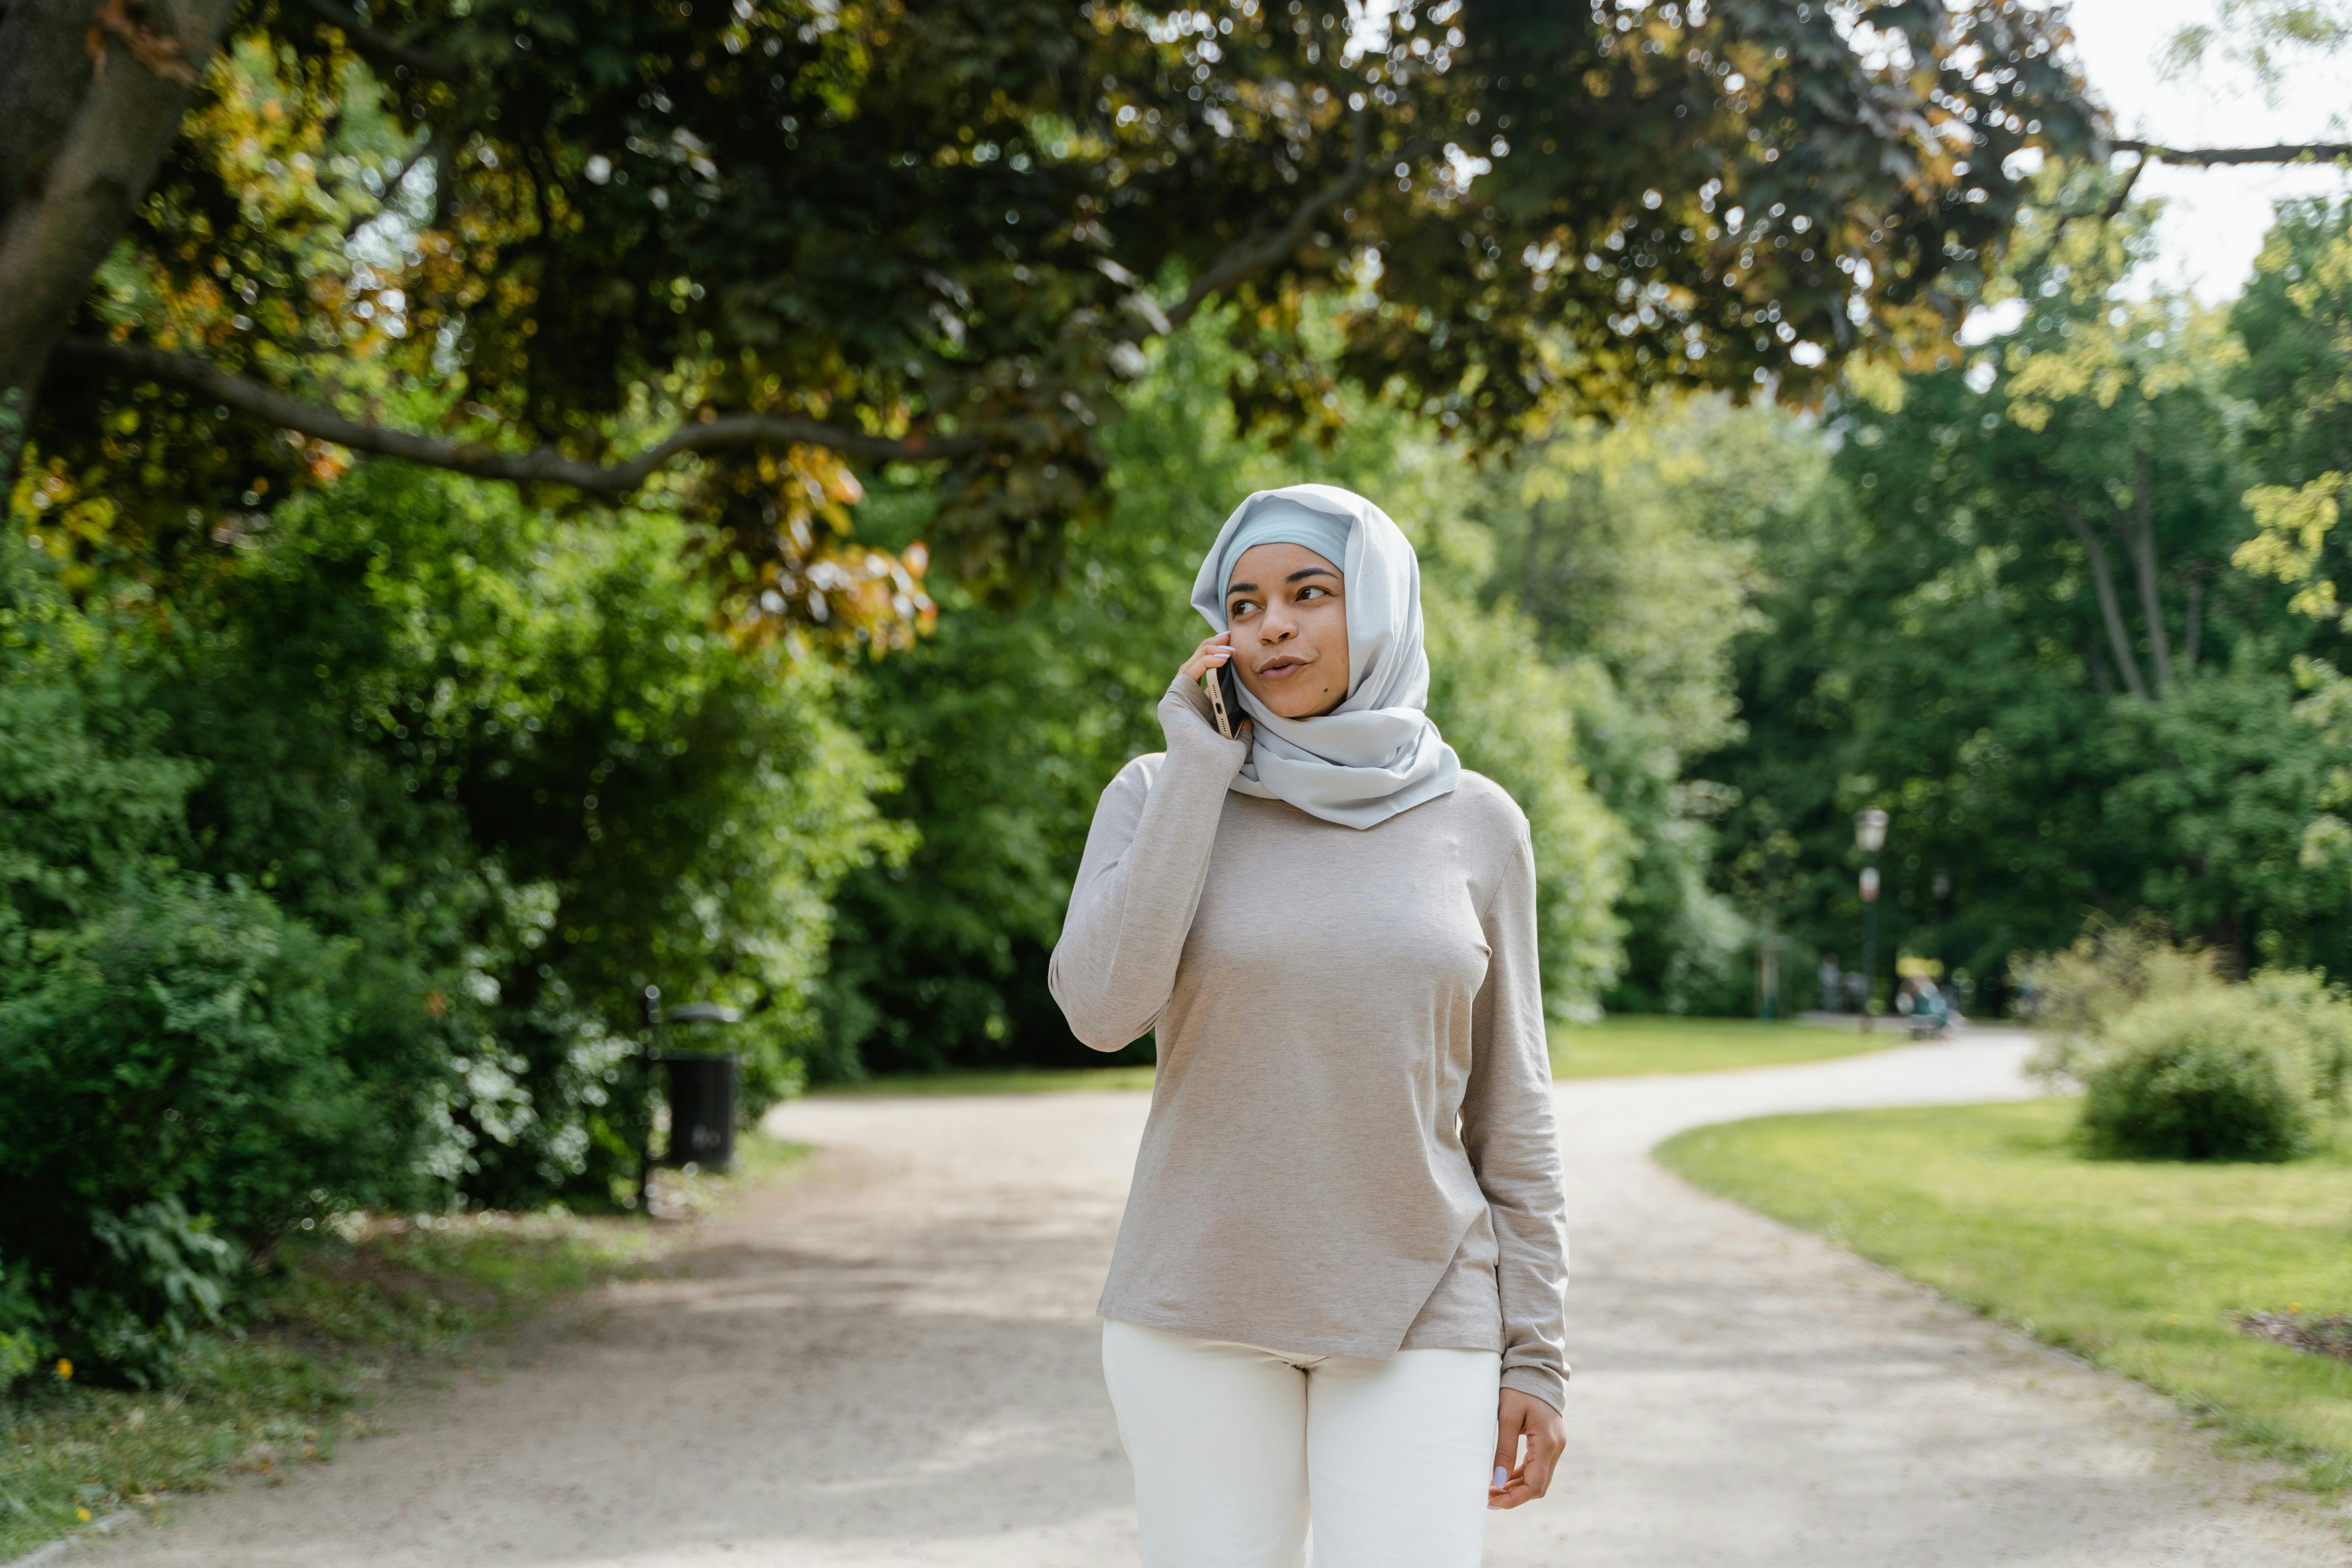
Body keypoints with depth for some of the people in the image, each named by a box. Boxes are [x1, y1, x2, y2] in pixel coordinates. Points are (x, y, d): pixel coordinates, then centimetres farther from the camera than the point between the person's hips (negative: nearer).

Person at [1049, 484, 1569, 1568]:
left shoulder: (1475, 825, 3)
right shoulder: (1159, 796, 0)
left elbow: (1508, 1107, 6)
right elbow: (1102, 1010, -17)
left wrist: (1535, 1352, 2)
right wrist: (1200, 765, -13)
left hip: (1415, 1319, 0)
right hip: (1199, 1312, 0)